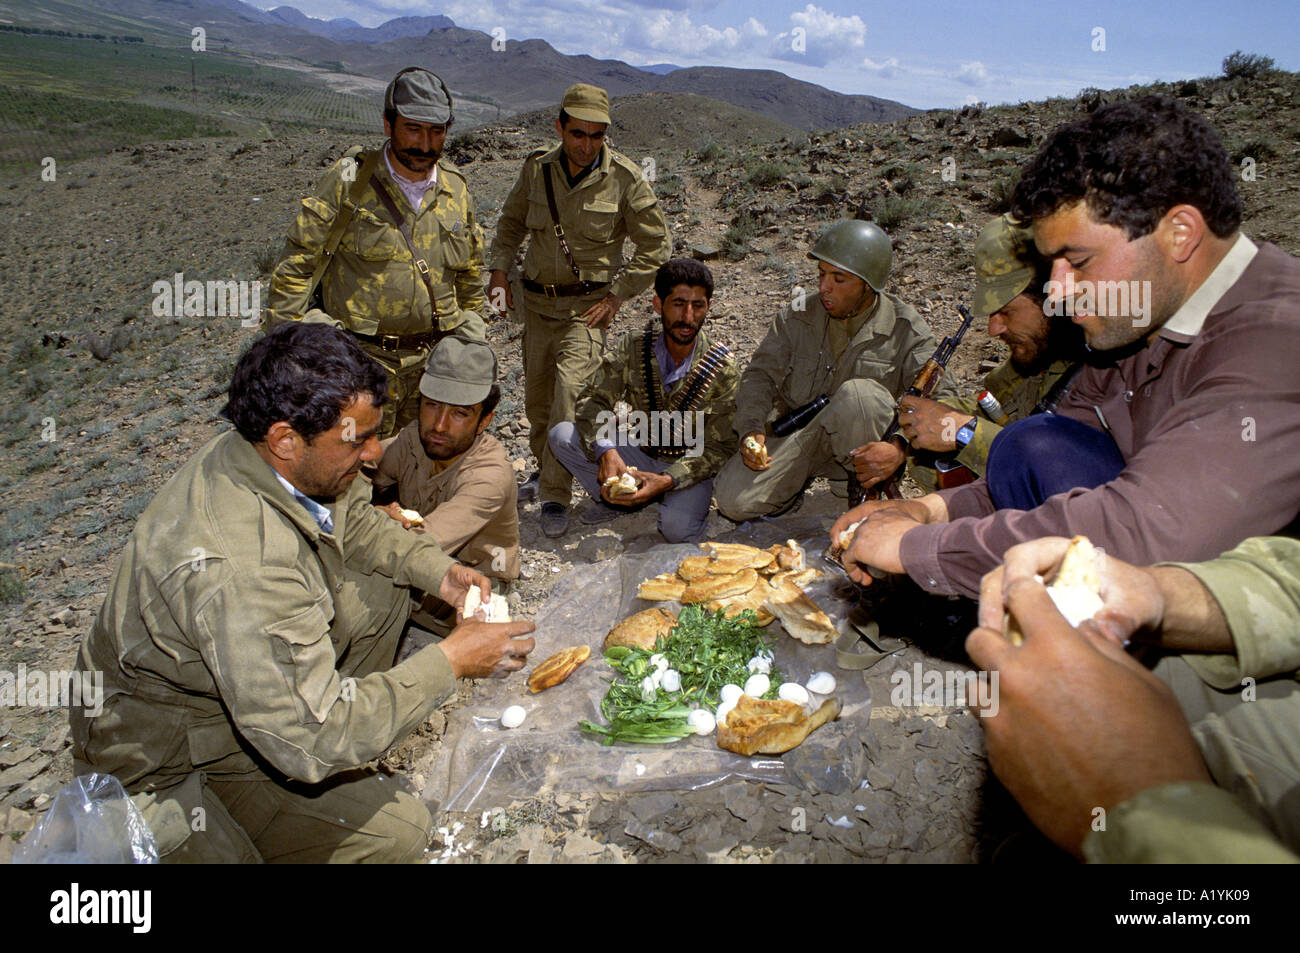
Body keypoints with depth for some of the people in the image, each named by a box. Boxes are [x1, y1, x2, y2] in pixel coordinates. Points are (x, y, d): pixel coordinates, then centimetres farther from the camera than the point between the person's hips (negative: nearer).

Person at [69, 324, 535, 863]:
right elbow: (310, 739, -37)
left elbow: (356, 523, 9)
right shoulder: (238, 567, -40)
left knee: (381, 592, 1)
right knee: (397, 832, -15)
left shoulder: (295, 465, -14)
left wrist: (438, 571, -8)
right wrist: (450, 661, -29)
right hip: (169, 761, -8)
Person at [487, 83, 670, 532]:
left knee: (570, 389, -19)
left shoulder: (625, 178, -9)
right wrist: (499, 272, 7)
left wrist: (617, 295, -8)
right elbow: (510, 221, 18)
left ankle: (555, 496, -10)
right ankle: (544, 470, 36)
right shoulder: (537, 168, 1)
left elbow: (656, 245, -3)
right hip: (537, 301, 4)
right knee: (536, 395, 12)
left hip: (588, 304, -4)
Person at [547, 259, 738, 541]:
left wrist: (668, 480, -32)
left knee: (678, 528, -33)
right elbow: (594, 400, -10)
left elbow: (720, 447, -16)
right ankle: (614, 500, 2)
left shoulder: (723, 366, -17)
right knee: (561, 435, -16)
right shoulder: (633, 347, -11)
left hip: (690, 464, -3)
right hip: (639, 452, 3)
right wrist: (605, 450, -32)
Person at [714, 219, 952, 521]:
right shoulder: (797, 315, 0)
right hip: (793, 433, 2)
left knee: (858, 393, -35)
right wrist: (751, 429, -19)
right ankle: (800, 483, 11)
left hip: (858, 447, -2)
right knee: (733, 500, -18)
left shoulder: (905, 329, -8)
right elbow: (760, 374, 1)